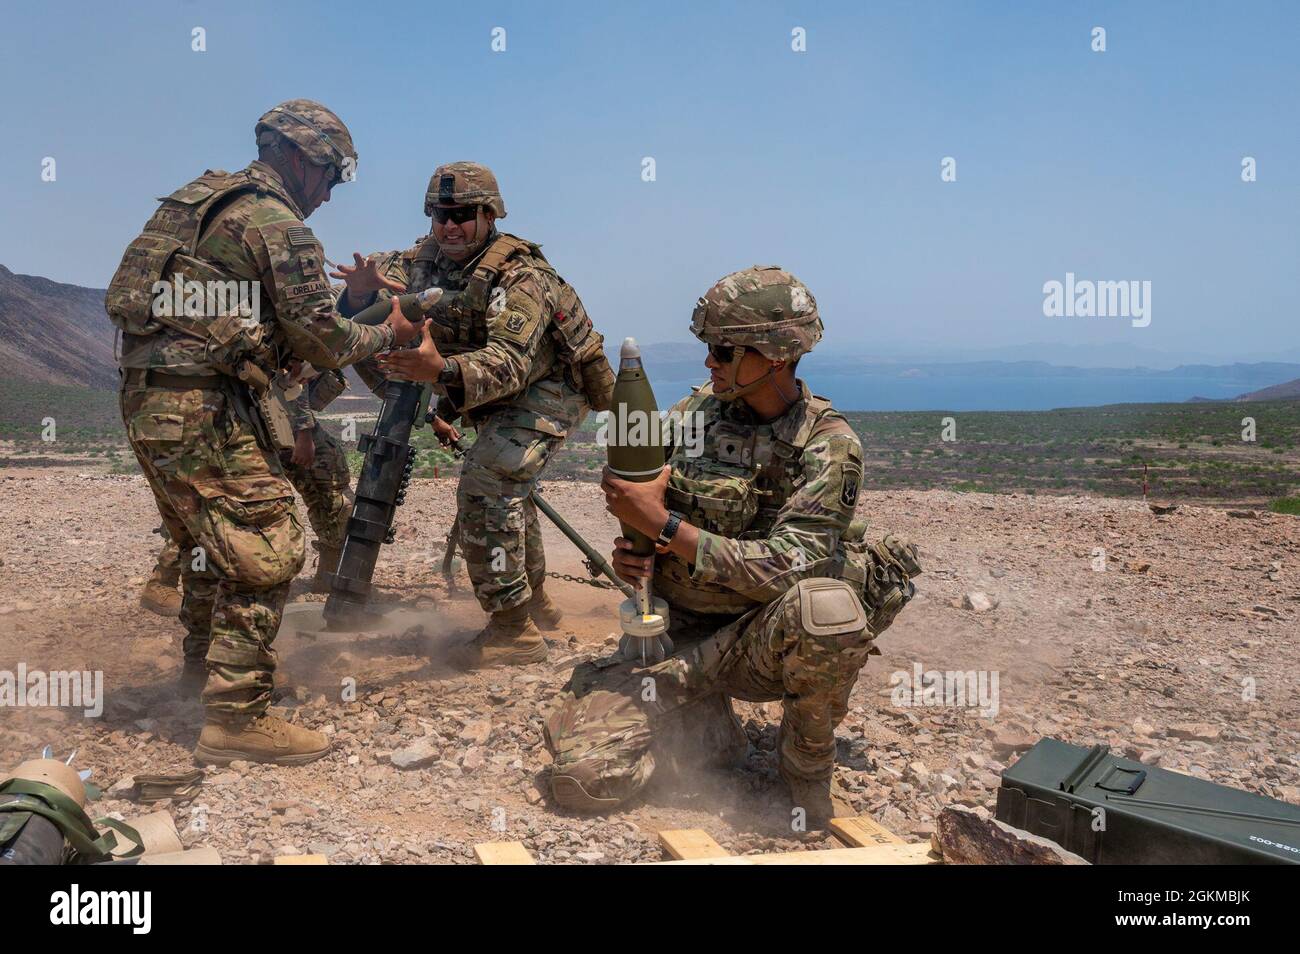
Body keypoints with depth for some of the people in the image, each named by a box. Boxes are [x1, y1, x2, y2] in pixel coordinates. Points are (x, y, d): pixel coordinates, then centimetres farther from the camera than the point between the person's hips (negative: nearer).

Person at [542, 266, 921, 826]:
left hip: (761, 642, -2)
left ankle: (806, 763, -7)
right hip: (673, 633, 3)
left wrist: (664, 525, -24)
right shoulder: (693, 414, 2)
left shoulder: (829, 446, -11)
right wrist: (632, 555, -10)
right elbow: (642, 508, 13)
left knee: (828, 607, -38)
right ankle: (709, 730, 12)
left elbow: (783, 569, -22)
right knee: (582, 775, -17)